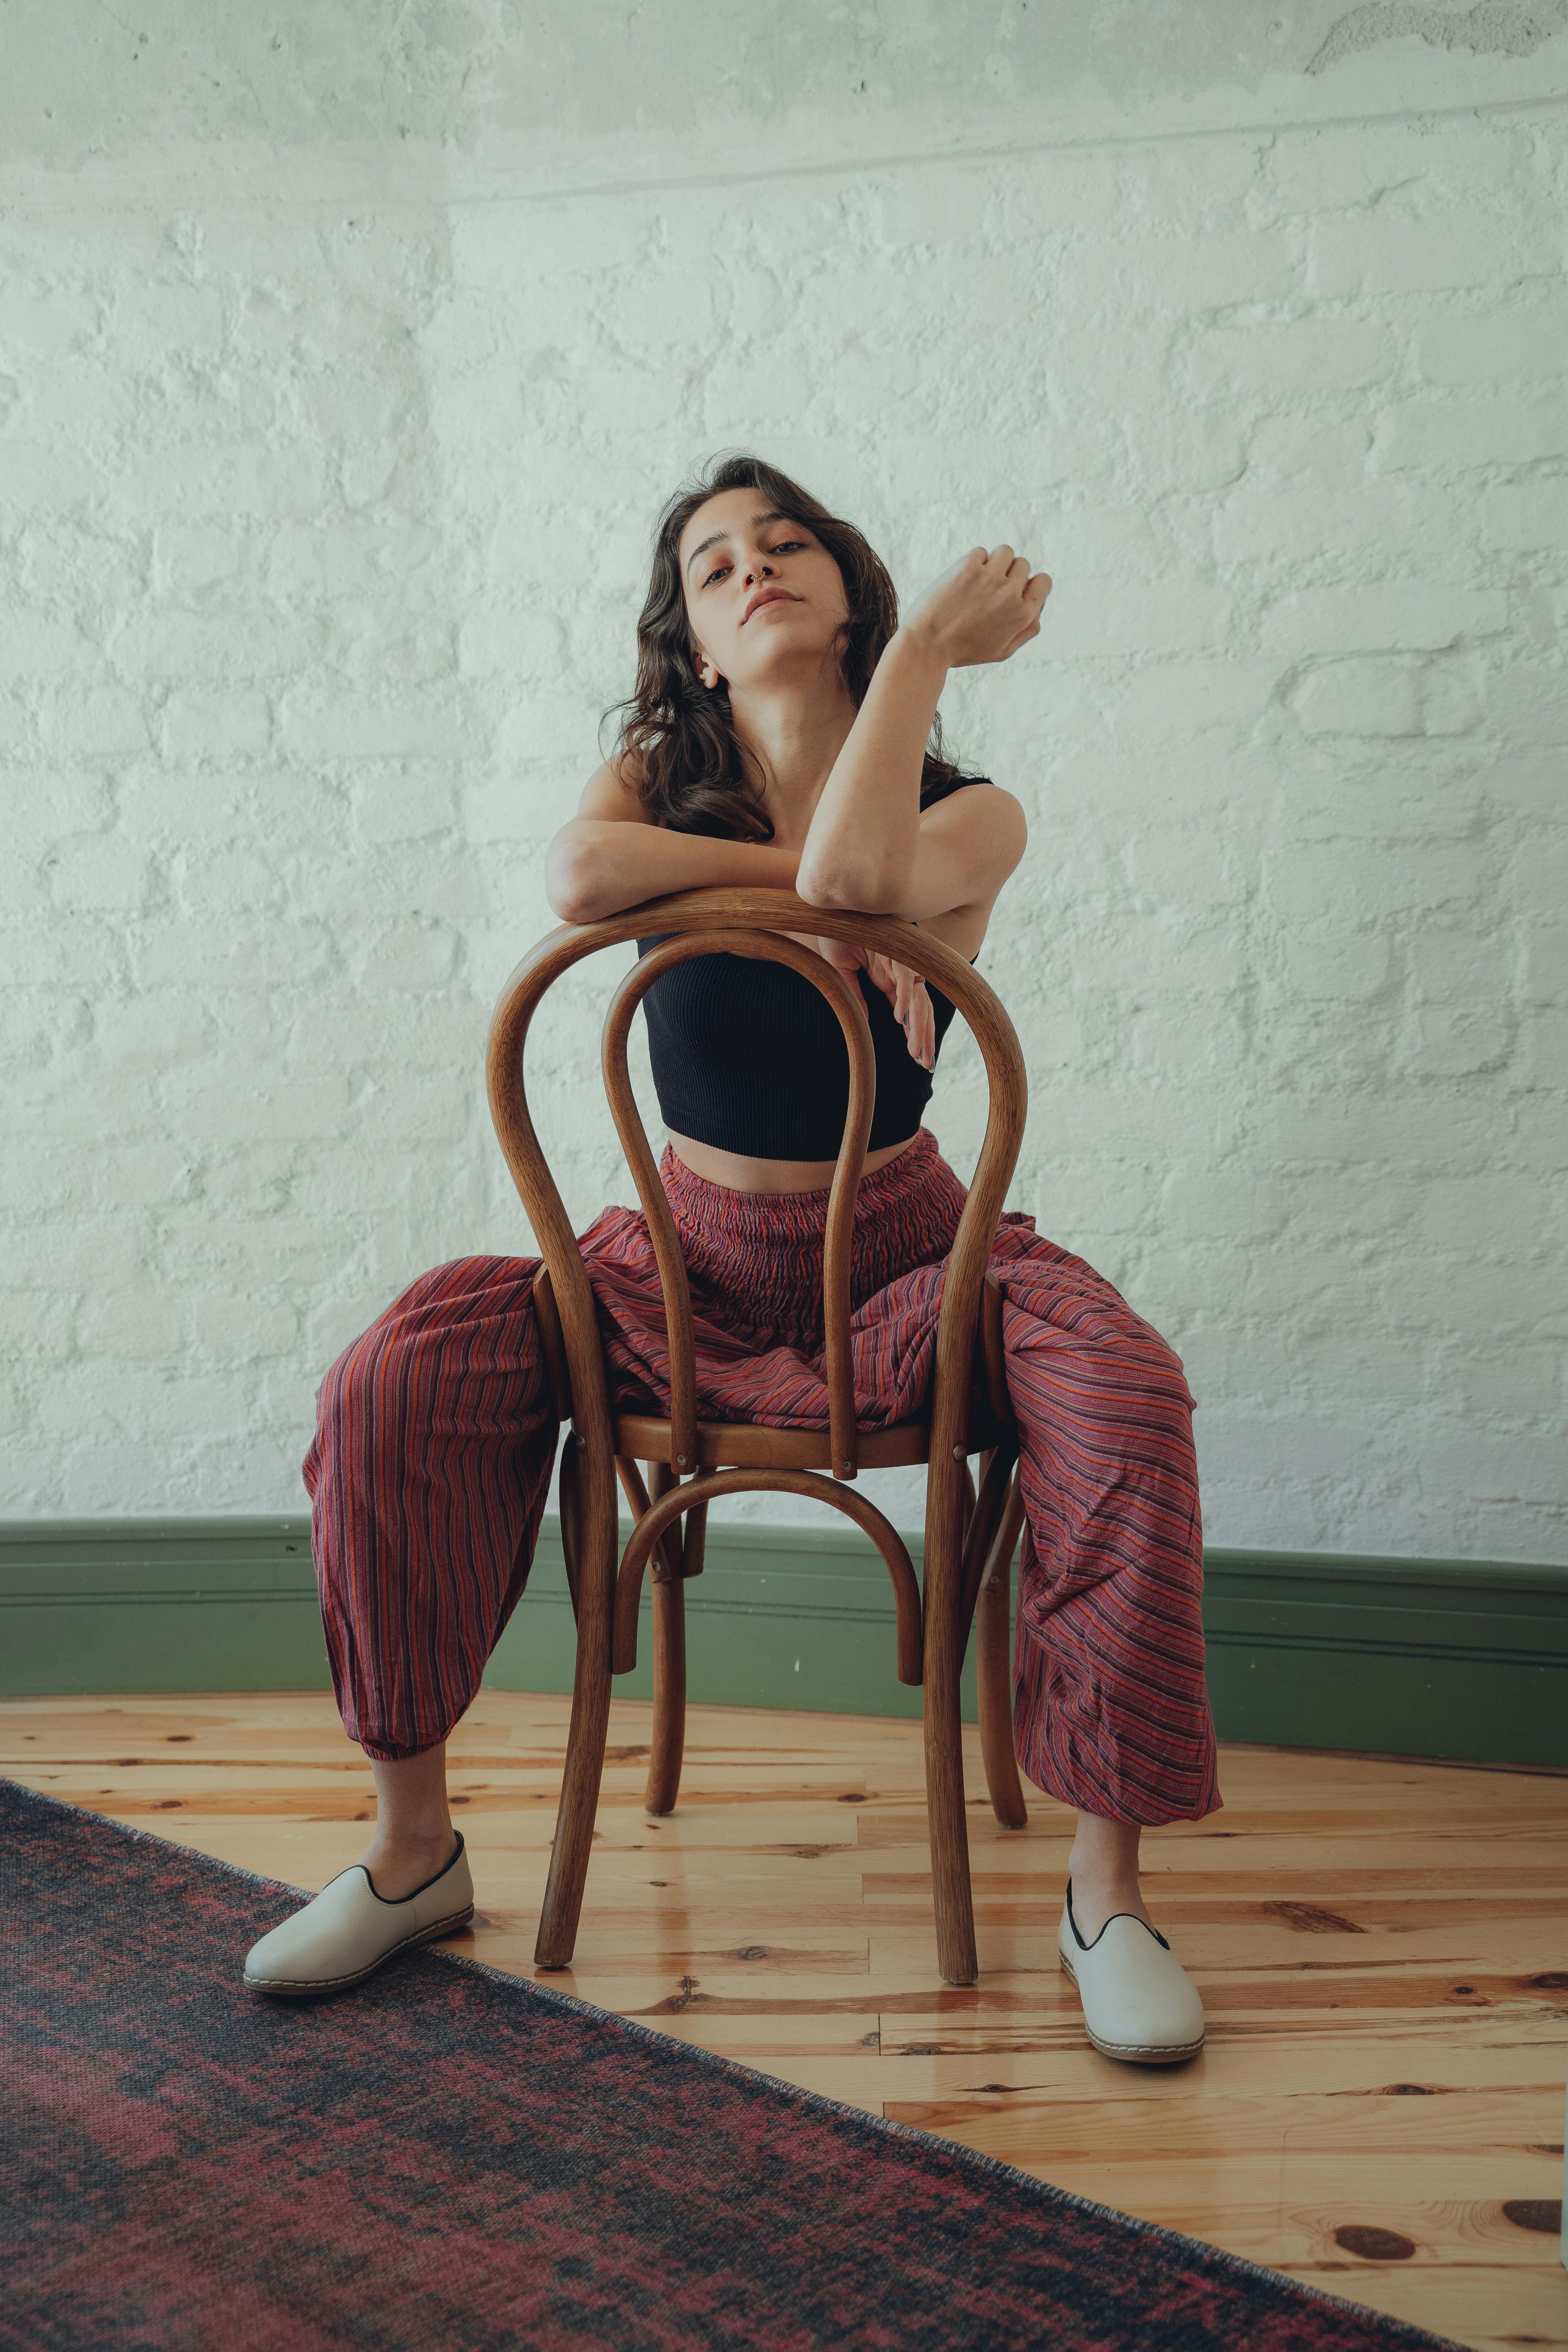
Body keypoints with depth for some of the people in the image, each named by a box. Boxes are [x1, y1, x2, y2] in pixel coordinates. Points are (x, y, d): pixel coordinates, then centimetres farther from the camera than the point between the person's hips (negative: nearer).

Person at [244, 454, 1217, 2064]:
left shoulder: (973, 818, -4)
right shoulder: (661, 778, 3)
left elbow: (853, 871, -29)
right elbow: (578, 875, -22)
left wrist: (928, 639, -19)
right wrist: (810, 879, -20)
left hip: (902, 1255, -2)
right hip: (687, 1264, 2)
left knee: (1123, 1388, -32)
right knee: (390, 1386, -19)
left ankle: (1105, 1885, -17)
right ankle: (412, 1854, -2)